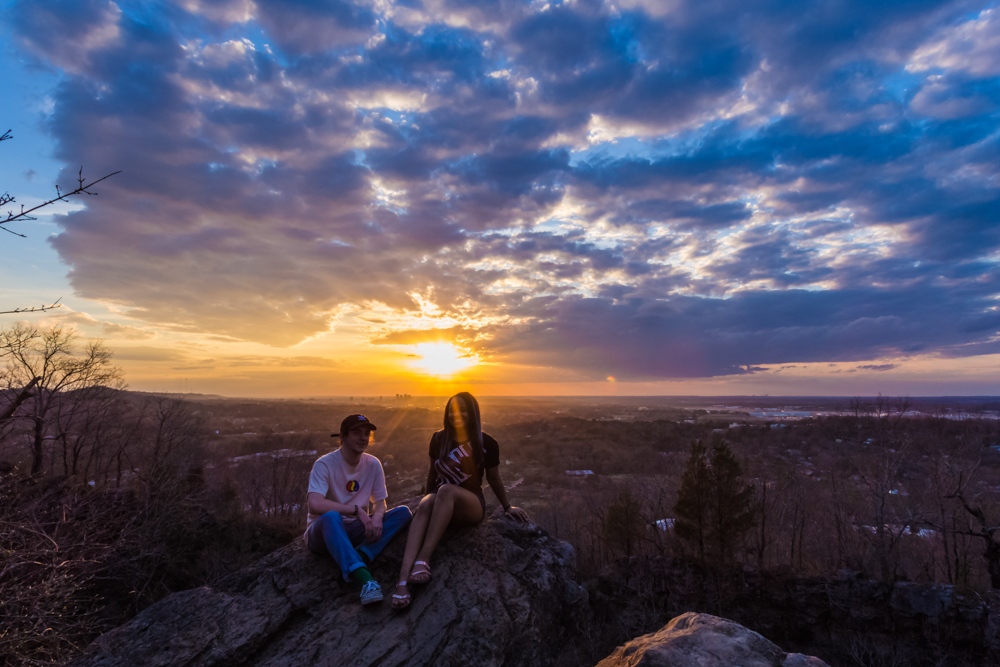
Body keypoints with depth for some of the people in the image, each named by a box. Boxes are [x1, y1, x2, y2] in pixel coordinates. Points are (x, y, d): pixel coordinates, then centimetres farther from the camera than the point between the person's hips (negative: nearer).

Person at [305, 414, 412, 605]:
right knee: (331, 517, -40)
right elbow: (315, 504, -29)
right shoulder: (325, 464, -14)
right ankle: (365, 578, -51)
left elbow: (380, 502, 3)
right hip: (324, 531, -4)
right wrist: (356, 510, -26)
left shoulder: (373, 464, 0)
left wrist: (377, 517, -20)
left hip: (355, 531, 5)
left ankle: (361, 556, -33)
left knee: (403, 512, -15)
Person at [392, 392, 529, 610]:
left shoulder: (486, 444, -3)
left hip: (471, 506, -2)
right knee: (424, 506, -35)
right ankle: (403, 580, -52)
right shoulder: (439, 439, 4)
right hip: (441, 503, 2)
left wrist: (508, 507, 16)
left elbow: (494, 479, 10)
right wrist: (428, 500, 25)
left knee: (446, 490, -36)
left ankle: (424, 559, -42)